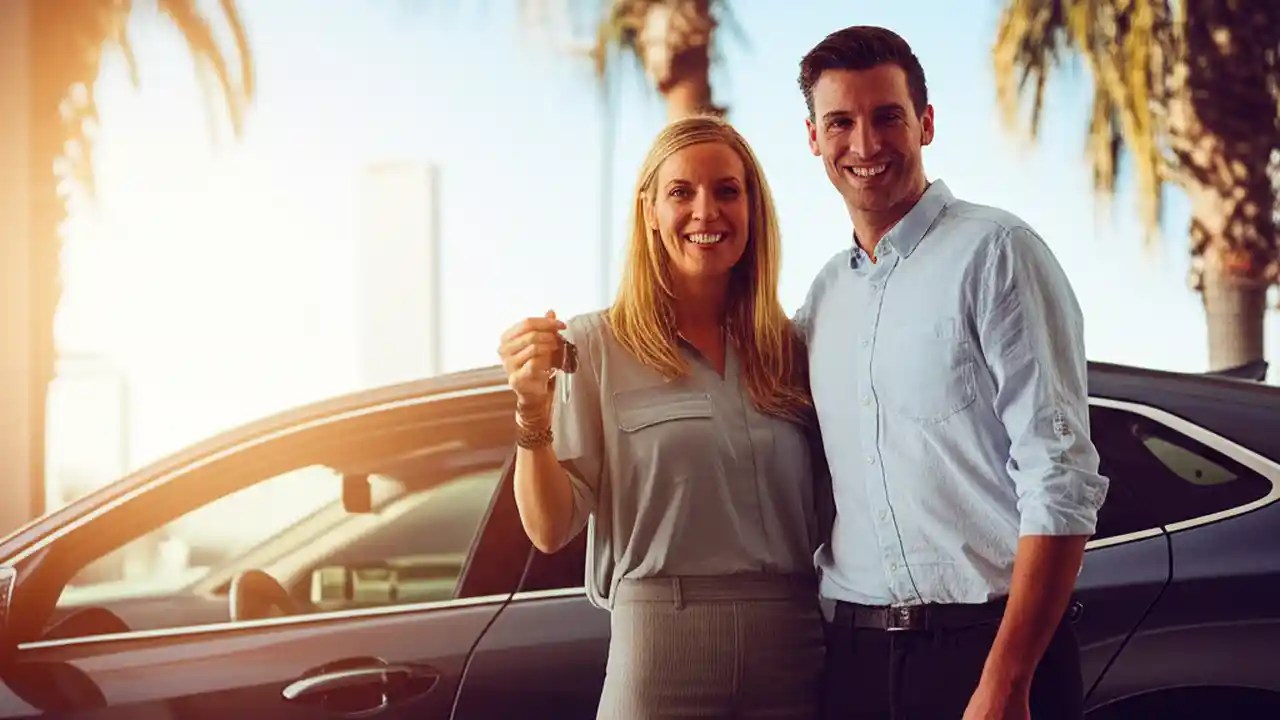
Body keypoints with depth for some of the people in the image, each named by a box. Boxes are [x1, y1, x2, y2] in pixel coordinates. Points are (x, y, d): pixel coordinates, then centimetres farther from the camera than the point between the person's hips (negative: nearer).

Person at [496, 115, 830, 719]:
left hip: (794, 648, 3)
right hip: (660, 650, -3)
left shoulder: (792, 348, 8)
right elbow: (551, 531, -6)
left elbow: (826, 511, 11)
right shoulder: (593, 345, -3)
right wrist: (532, 411, -19)